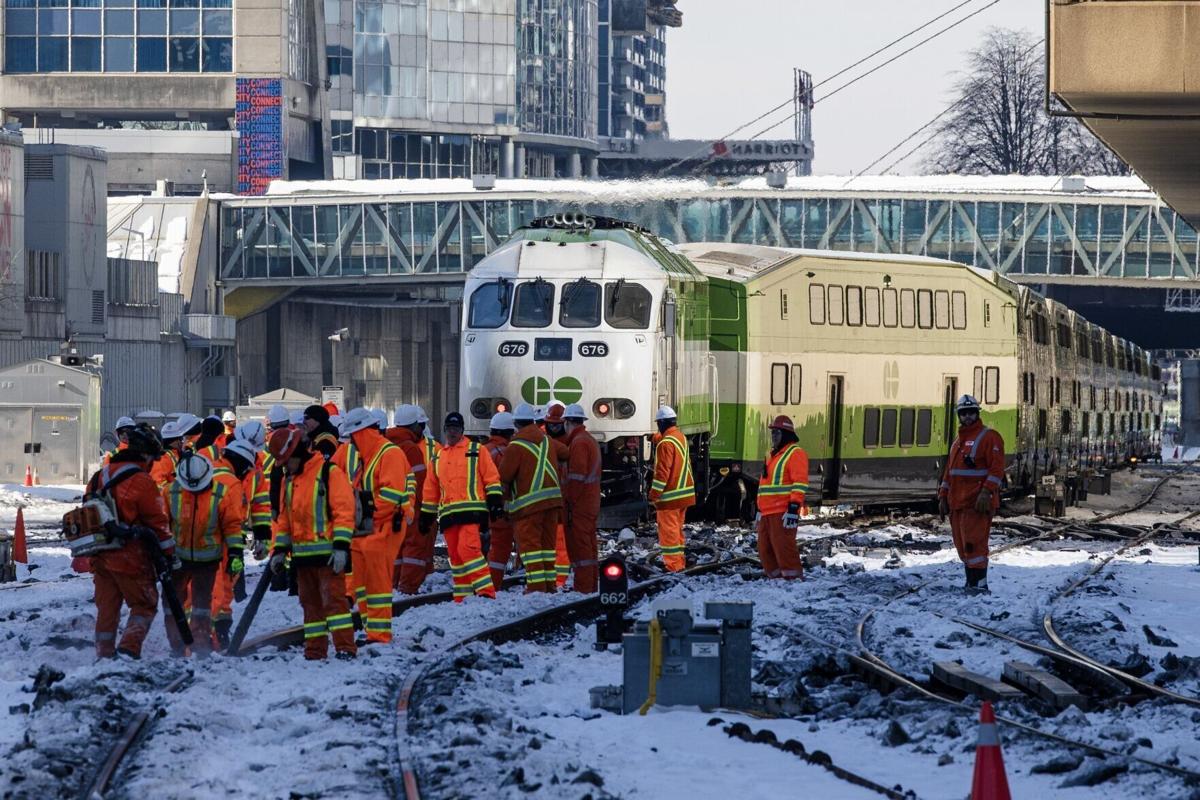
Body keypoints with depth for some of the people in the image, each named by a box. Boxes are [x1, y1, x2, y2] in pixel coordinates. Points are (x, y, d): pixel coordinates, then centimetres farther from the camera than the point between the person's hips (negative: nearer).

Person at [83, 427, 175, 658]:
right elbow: (157, 522, -9)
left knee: (106, 608, 15)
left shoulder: (99, 477, 10)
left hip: (100, 558, 6)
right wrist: (169, 552, 0)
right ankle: (129, 649, -10)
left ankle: (104, 655, 16)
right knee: (145, 605, 5)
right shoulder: (141, 481, -12)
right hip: (130, 558, -6)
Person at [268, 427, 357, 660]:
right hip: (302, 554, 8)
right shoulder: (290, 480, 17)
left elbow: (344, 510, -13)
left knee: (333, 598, -12)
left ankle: (345, 647, -14)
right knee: (310, 603, 10)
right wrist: (279, 550, 13)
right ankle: (315, 649, 15)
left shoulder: (329, 473, -8)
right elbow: (283, 517, 21)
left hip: (327, 552, -8)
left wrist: (341, 547, -18)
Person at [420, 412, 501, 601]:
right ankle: (462, 596, 12)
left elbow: (491, 477, 2)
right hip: (448, 513, 6)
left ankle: (486, 591, -21)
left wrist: (495, 500, -9)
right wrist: (426, 516, 22)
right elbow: (430, 491, 24)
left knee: (468, 548, -20)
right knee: (455, 556, 6)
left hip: (471, 511, -6)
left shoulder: (476, 451, 7)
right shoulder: (438, 458, 20)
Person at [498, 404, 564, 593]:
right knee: (547, 542, 13)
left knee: (529, 543, -4)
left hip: (528, 502, -6)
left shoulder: (516, 446, -10)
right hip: (552, 497, 6)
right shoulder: (545, 440, 10)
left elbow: (504, 476, -8)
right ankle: (549, 583, 13)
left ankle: (536, 584, -13)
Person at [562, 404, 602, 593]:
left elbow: (576, 476, -20)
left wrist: (570, 502, -19)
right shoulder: (591, 440, 17)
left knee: (578, 543, -8)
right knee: (589, 544, 14)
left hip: (578, 504, -10)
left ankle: (582, 587, -9)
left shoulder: (578, 442, -14)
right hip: (592, 503, 10)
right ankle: (591, 585, 20)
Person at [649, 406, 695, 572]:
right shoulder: (682, 437, 9)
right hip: (685, 493, 9)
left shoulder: (666, 443, -18)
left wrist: (654, 494, -15)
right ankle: (679, 562, 22)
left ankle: (672, 564, -5)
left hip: (670, 496, -9)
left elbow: (662, 471, -20)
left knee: (668, 530, -4)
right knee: (677, 529, 17)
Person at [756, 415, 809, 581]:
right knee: (765, 549, 8)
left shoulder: (795, 453, -6)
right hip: (767, 512, 9)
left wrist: (794, 508, -21)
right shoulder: (771, 455, 24)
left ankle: (794, 578, -9)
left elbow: (800, 483, -14)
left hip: (783, 512, -9)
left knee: (783, 547, -12)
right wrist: (760, 508, 26)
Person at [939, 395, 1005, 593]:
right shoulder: (958, 440, 21)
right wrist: (943, 496, 18)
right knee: (962, 545, 8)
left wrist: (986, 492, -23)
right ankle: (970, 582, 14)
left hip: (977, 503, -8)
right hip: (957, 502, 8)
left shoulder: (989, 437, -5)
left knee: (973, 543, -13)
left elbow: (996, 467, -13)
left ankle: (979, 583, -12)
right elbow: (949, 471, 25)